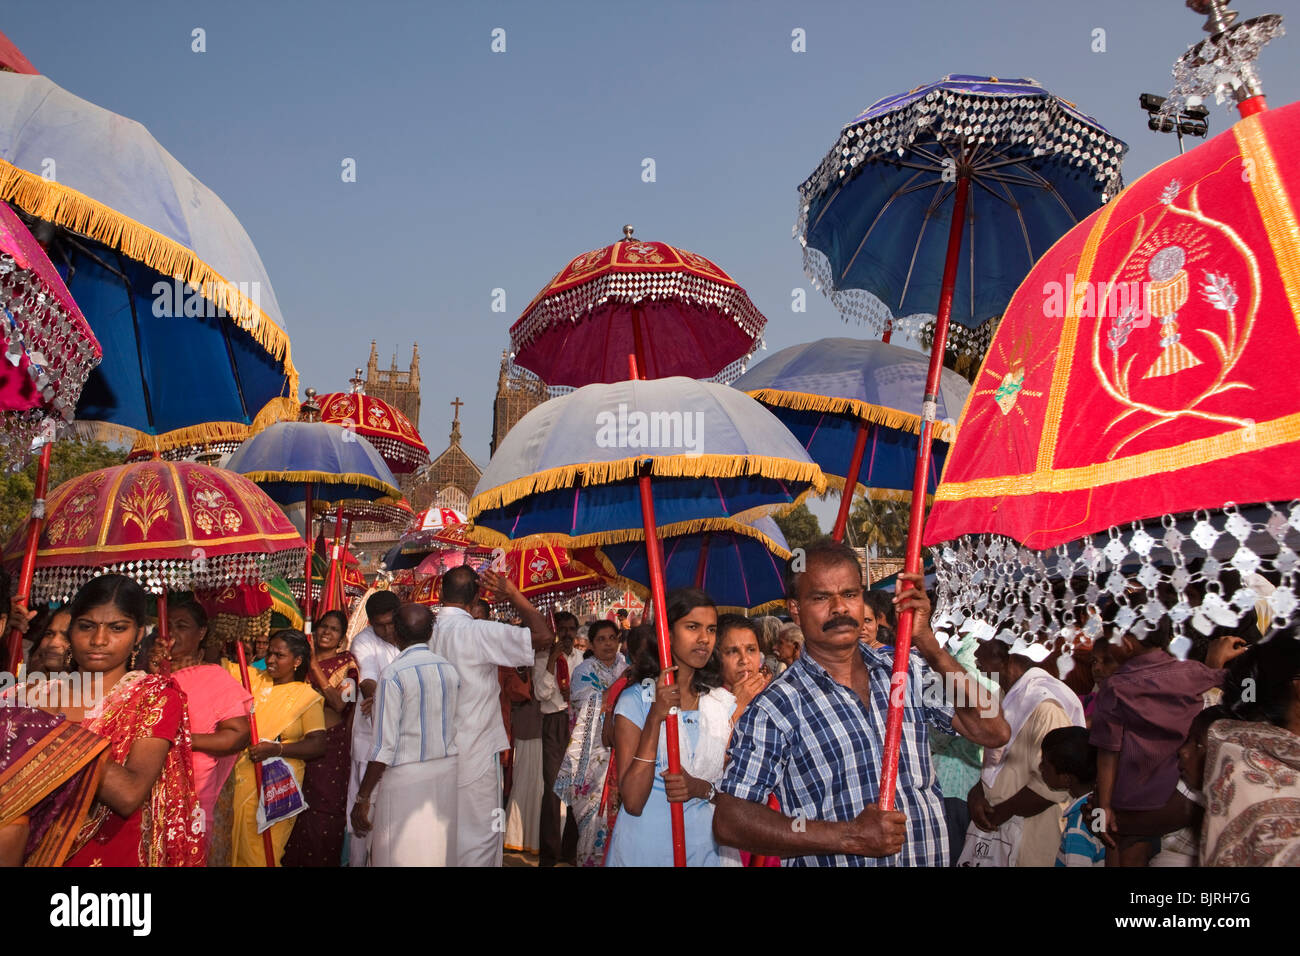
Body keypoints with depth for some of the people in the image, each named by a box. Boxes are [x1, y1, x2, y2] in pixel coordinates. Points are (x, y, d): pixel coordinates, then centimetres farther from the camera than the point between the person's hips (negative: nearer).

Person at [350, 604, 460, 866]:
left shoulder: (393, 674, -12)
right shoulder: (450, 670, 4)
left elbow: (385, 745, -14)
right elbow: (456, 727, 8)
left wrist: (362, 799, -8)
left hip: (406, 776, -6)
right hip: (448, 770, 6)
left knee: (400, 856, 4)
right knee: (441, 853, 13)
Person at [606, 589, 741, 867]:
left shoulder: (725, 704, 1)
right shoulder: (635, 700, -10)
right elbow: (632, 801, -17)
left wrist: (702, 788, -16)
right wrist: (656, 716, -24)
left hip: (708, 848, 3)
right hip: (647, 846, -3)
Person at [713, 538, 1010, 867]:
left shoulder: (909, 671, 4)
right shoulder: (774, 710, -8)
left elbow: (993, 733, -4)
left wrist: (927, 643, -11)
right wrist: (850, 837, -15)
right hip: (833, 860, -3)